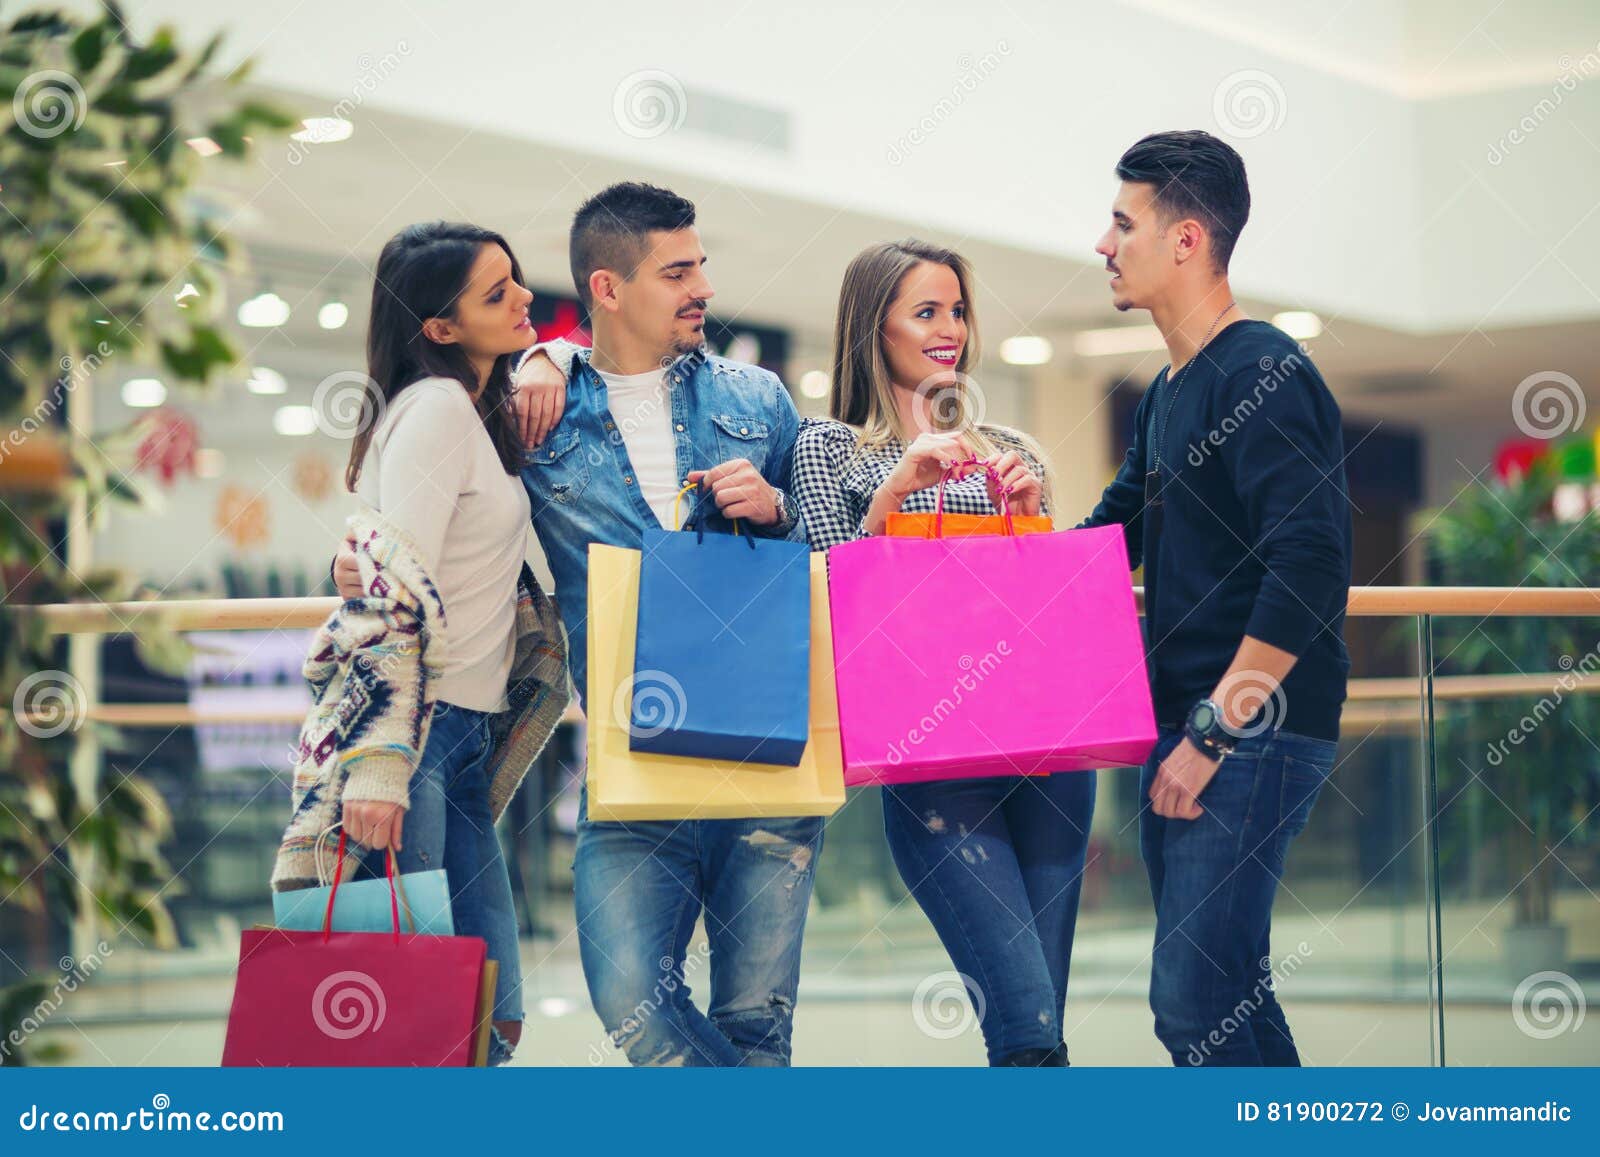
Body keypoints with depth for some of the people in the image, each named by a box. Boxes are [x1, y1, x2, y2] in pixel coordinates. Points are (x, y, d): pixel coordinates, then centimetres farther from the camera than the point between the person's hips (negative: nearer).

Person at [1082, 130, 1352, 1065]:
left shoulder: (1262, 374, -13)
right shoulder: (1169, 393, 17)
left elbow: (1310, 568, -22)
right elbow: (1111, 535, 27)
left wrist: (1215, 730, -21)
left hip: (1254, 735, -10)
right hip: (1191, 731, 10)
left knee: (1194, 997, -12)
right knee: (1225, 995, 13)